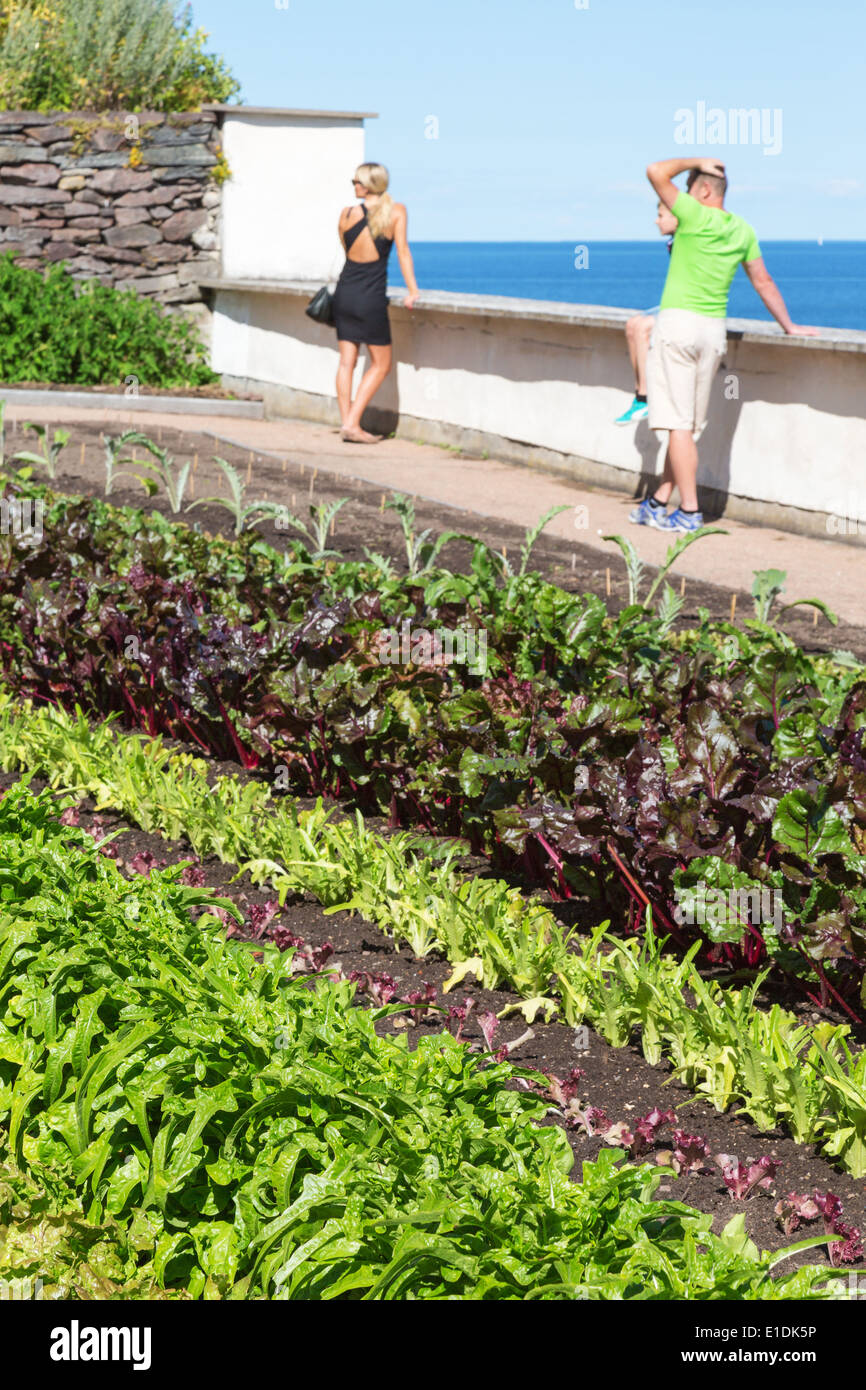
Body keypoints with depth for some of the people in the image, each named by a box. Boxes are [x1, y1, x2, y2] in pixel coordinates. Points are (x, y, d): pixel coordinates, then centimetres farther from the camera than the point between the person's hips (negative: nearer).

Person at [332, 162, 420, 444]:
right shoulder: (396, 211, -6)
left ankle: (347, 423, 8)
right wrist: (412, 291, -17)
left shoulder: (347, 215, 0)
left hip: (344, 294, 3)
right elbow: (402, 250, -14)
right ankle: (352, 423, -1)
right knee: (381, 364, 8)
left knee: (346, 362, 10)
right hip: (371, 298, -3)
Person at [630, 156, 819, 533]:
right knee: (690, 425, 11)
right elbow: (764, 282, 17)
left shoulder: (695, 216, -9)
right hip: (715, 329, 7)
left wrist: (695, 162, 4)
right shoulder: (742, 230, 10)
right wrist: (789, 326, 26)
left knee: (678, 423, -5)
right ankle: (659, 502, 18)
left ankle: (689, 511, -7)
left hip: (678, 320, -7)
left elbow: (656, 171, -10)